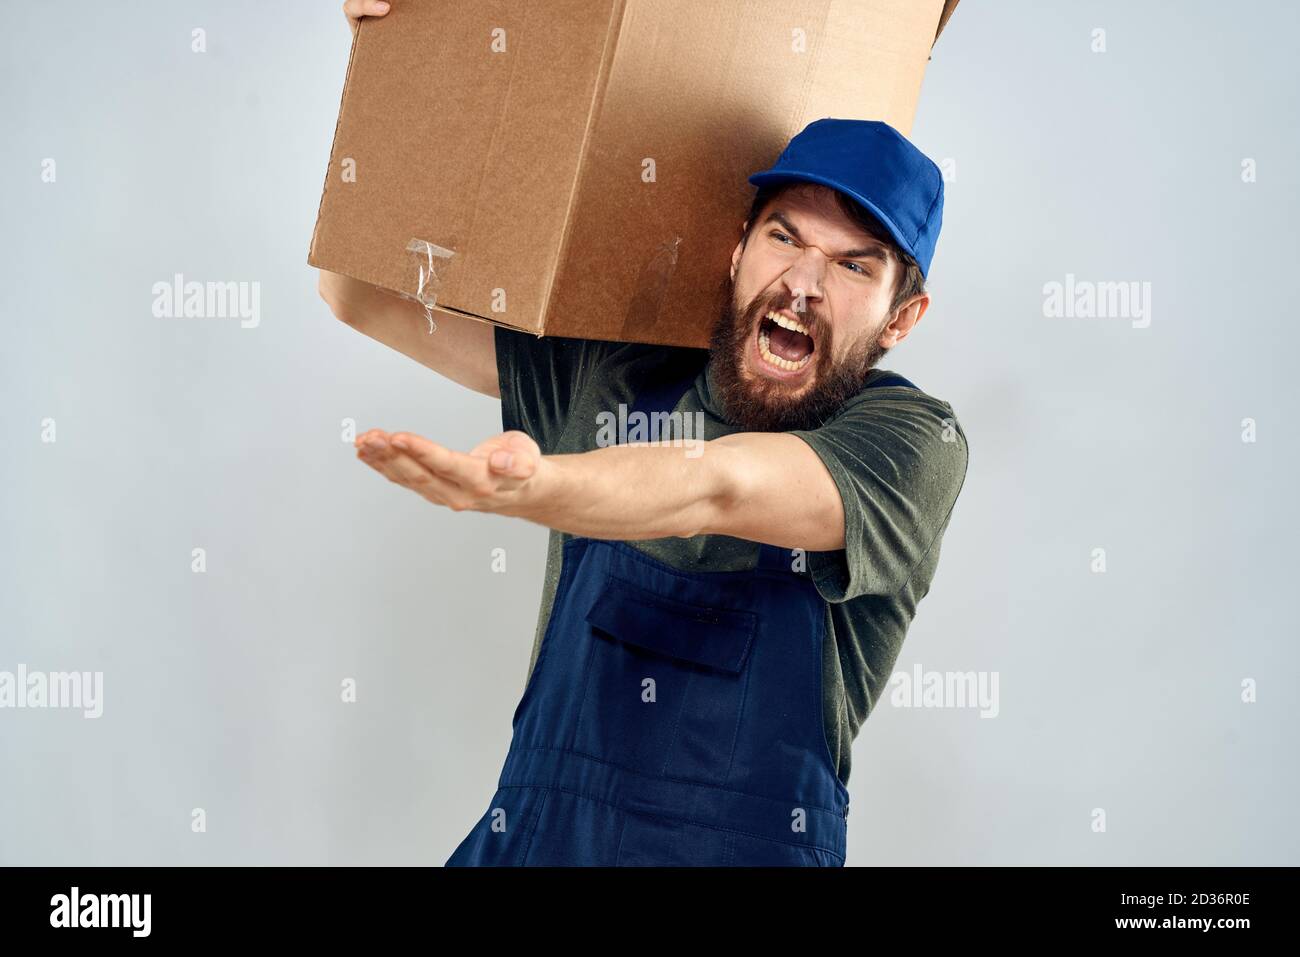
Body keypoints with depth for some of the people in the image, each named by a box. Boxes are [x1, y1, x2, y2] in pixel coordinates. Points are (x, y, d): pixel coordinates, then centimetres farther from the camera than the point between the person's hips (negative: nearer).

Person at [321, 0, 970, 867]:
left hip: (750, 845, -2)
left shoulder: (915, 441, -7)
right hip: (532, 829, 3)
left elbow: (715, 491, -26)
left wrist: (532, 487, -44)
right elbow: (364, 294, 10)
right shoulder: (611, 375, 5)